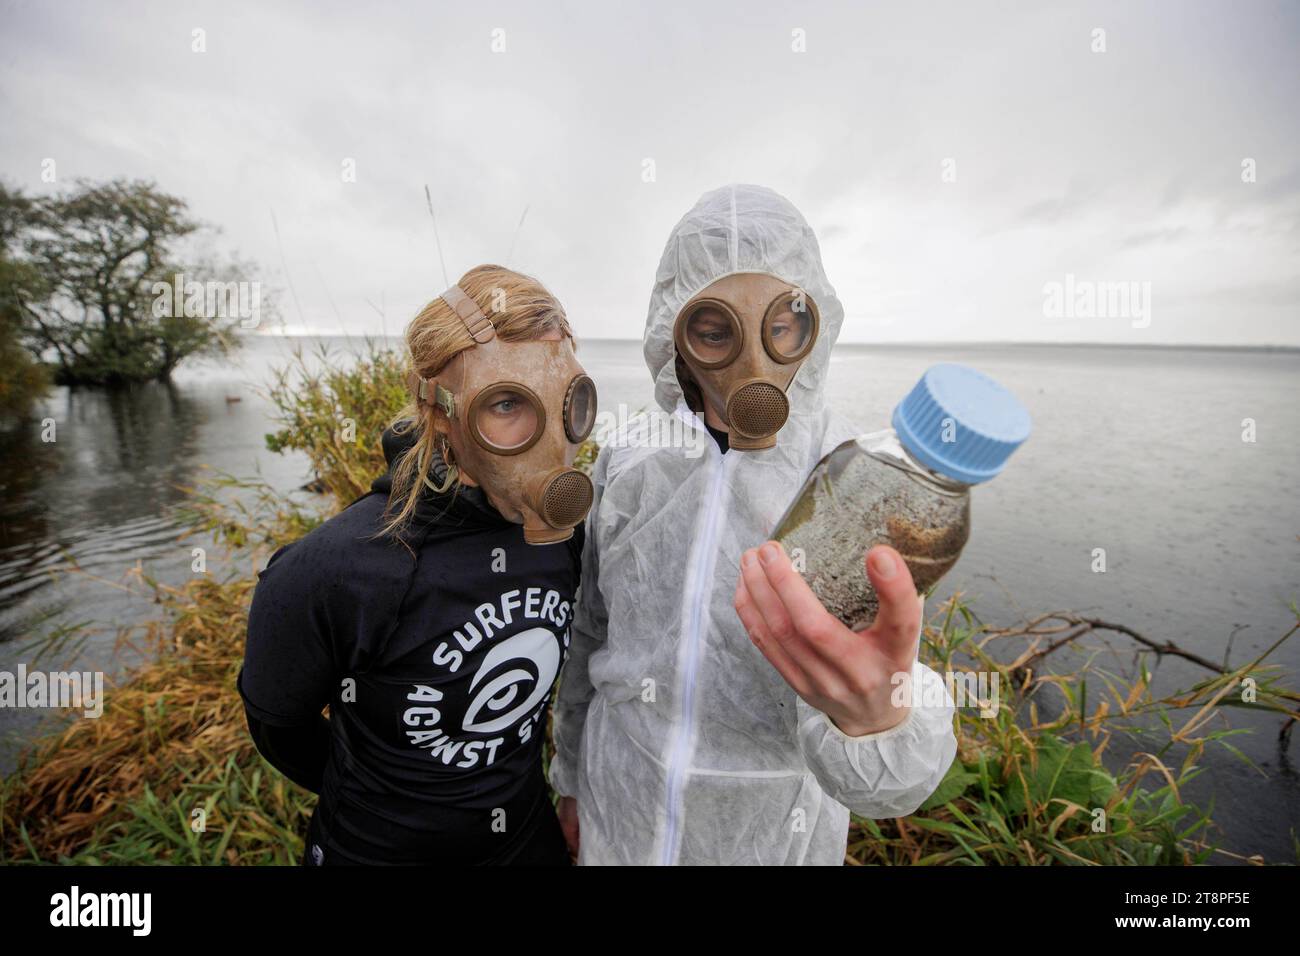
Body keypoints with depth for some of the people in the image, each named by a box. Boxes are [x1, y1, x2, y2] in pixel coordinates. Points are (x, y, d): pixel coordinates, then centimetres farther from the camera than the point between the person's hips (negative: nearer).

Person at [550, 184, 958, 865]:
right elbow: (590, 631, 0)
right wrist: (572, 776, 11)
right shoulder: (630, 460, -13)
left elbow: (885, 774, -28)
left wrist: (877, 713, -51)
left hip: (770, 837, -1)